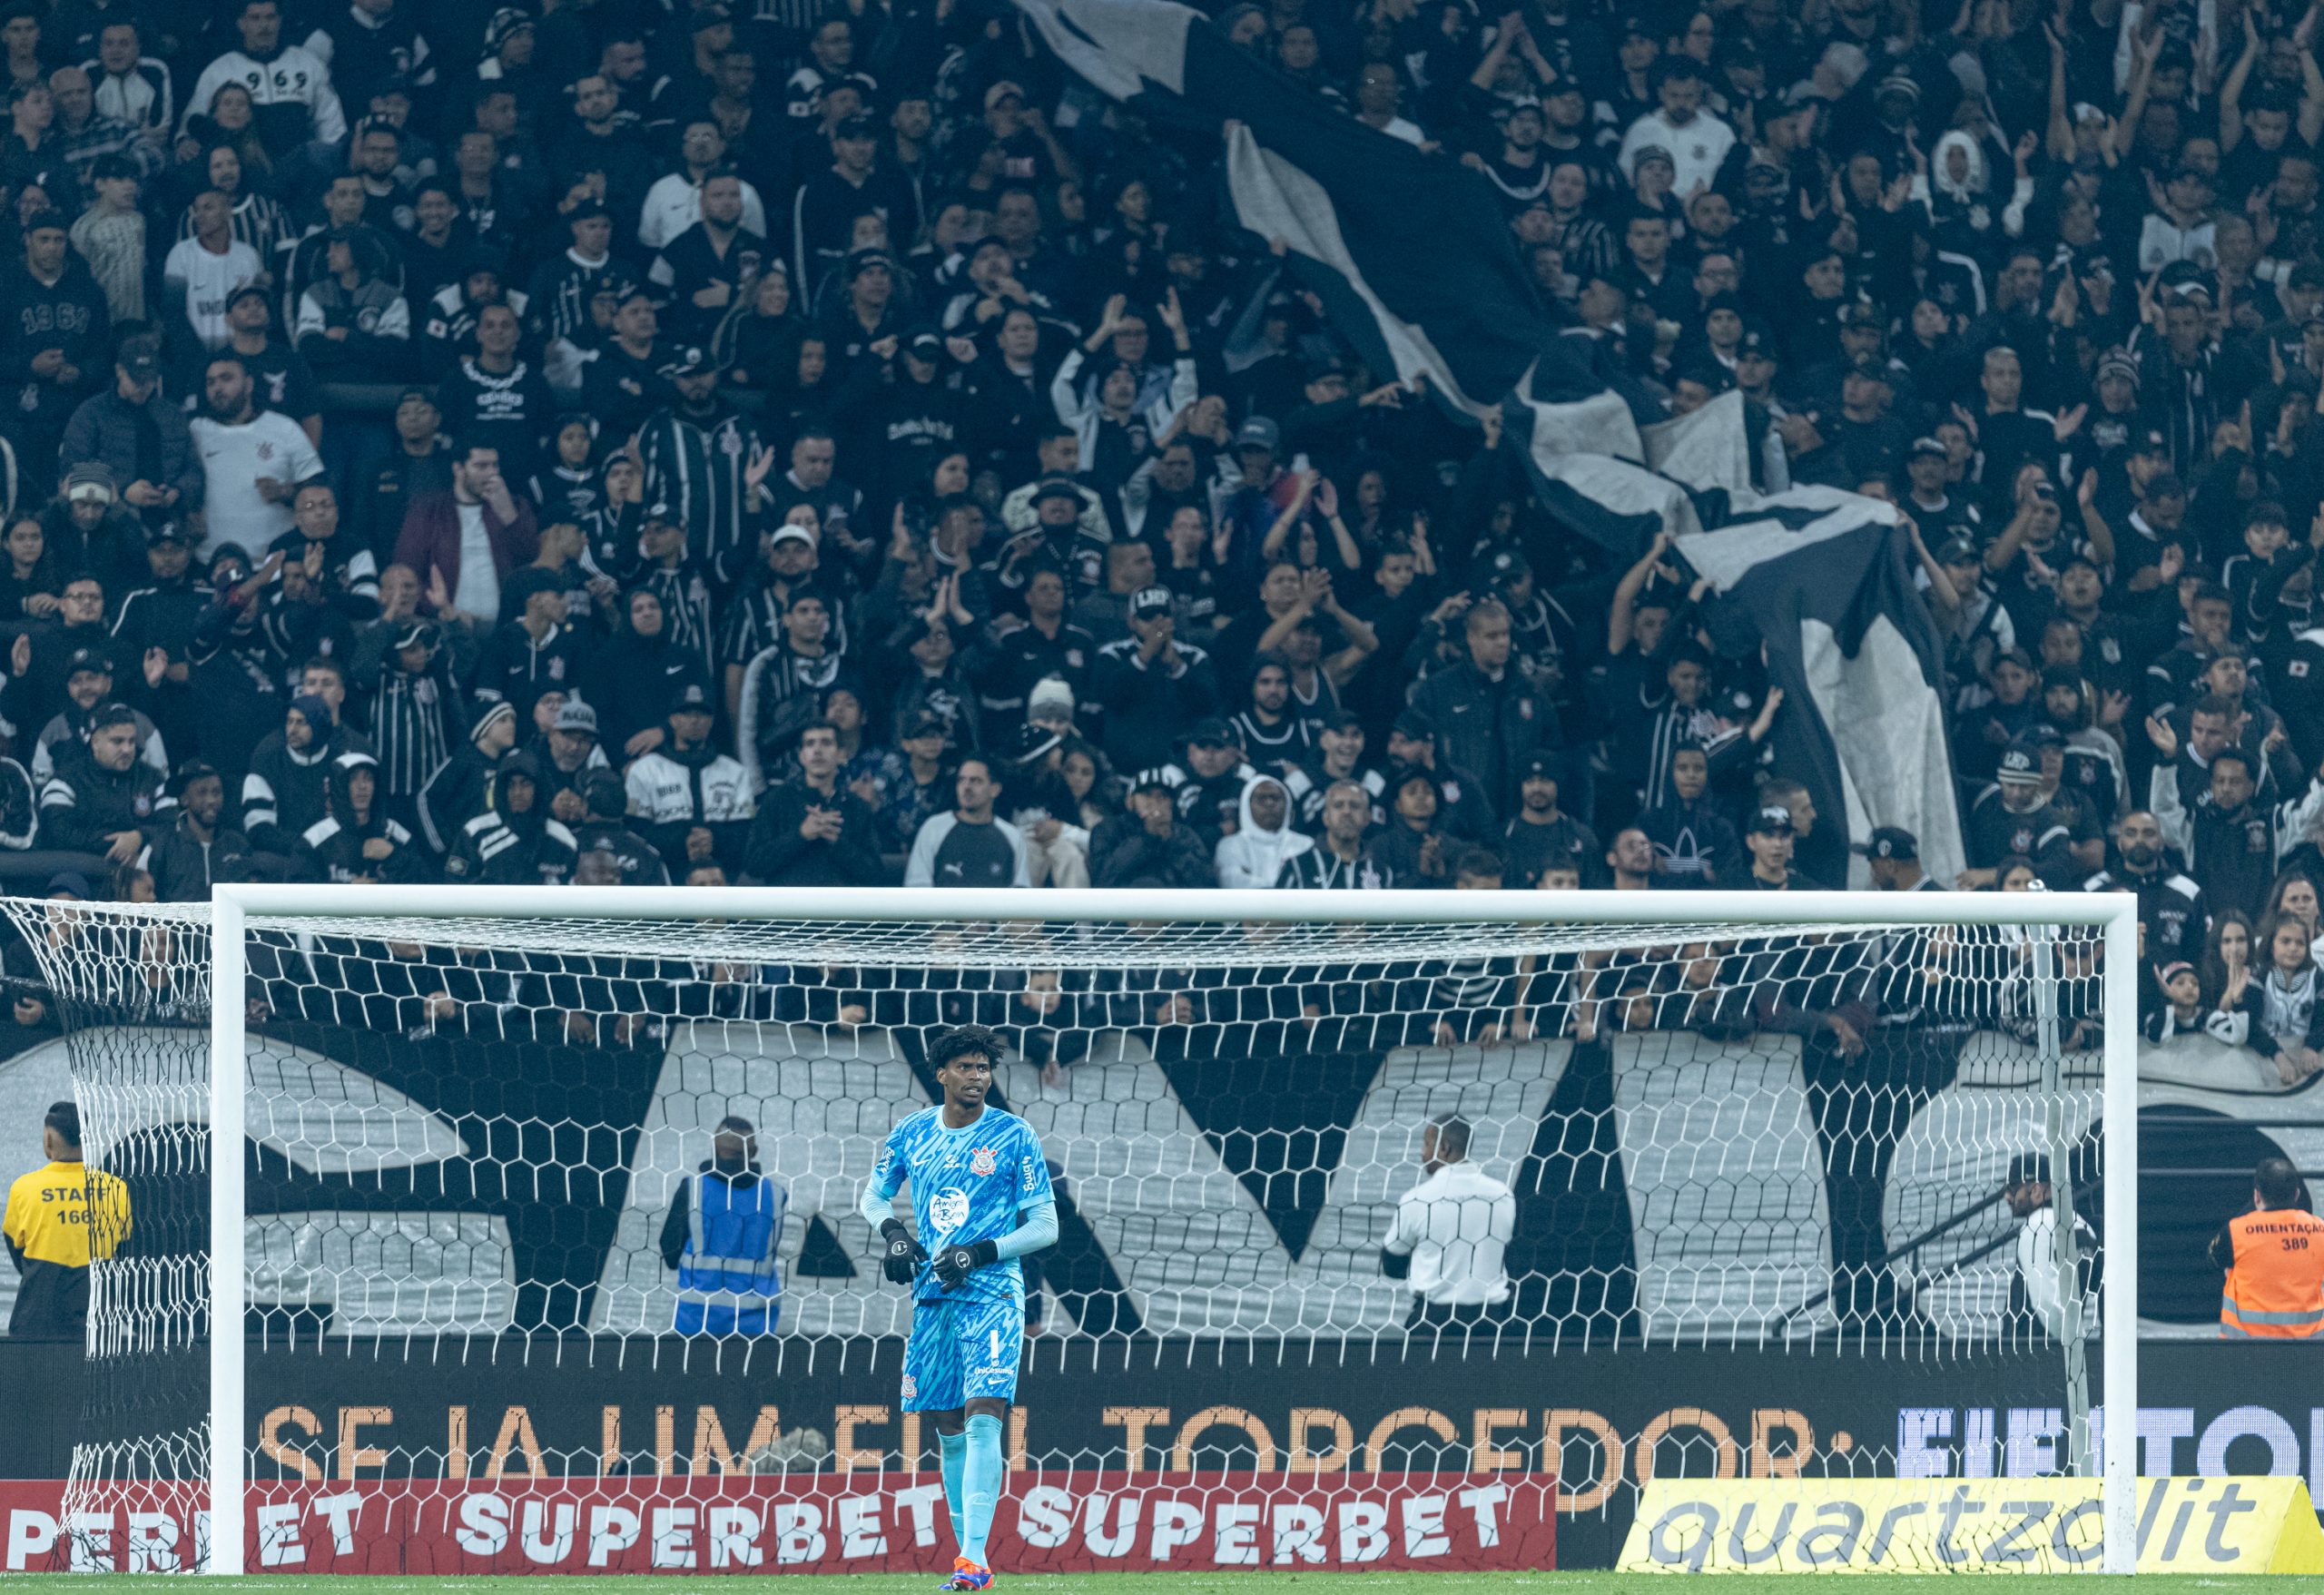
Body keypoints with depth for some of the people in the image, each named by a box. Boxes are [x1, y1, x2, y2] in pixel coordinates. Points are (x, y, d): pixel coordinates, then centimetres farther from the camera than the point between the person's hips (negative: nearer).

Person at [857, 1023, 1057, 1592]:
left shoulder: (1014, 1137, -2)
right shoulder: (911, 1133, 8)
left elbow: (1045, 1226, -2)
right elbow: (873, 1196, 22)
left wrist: (981, 1252, -14)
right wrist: (892, 1230, 0)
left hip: (992, 1293, -4)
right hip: (931, 1296, 4)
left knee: (983, 1419, -17)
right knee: (948, 1429, 7)